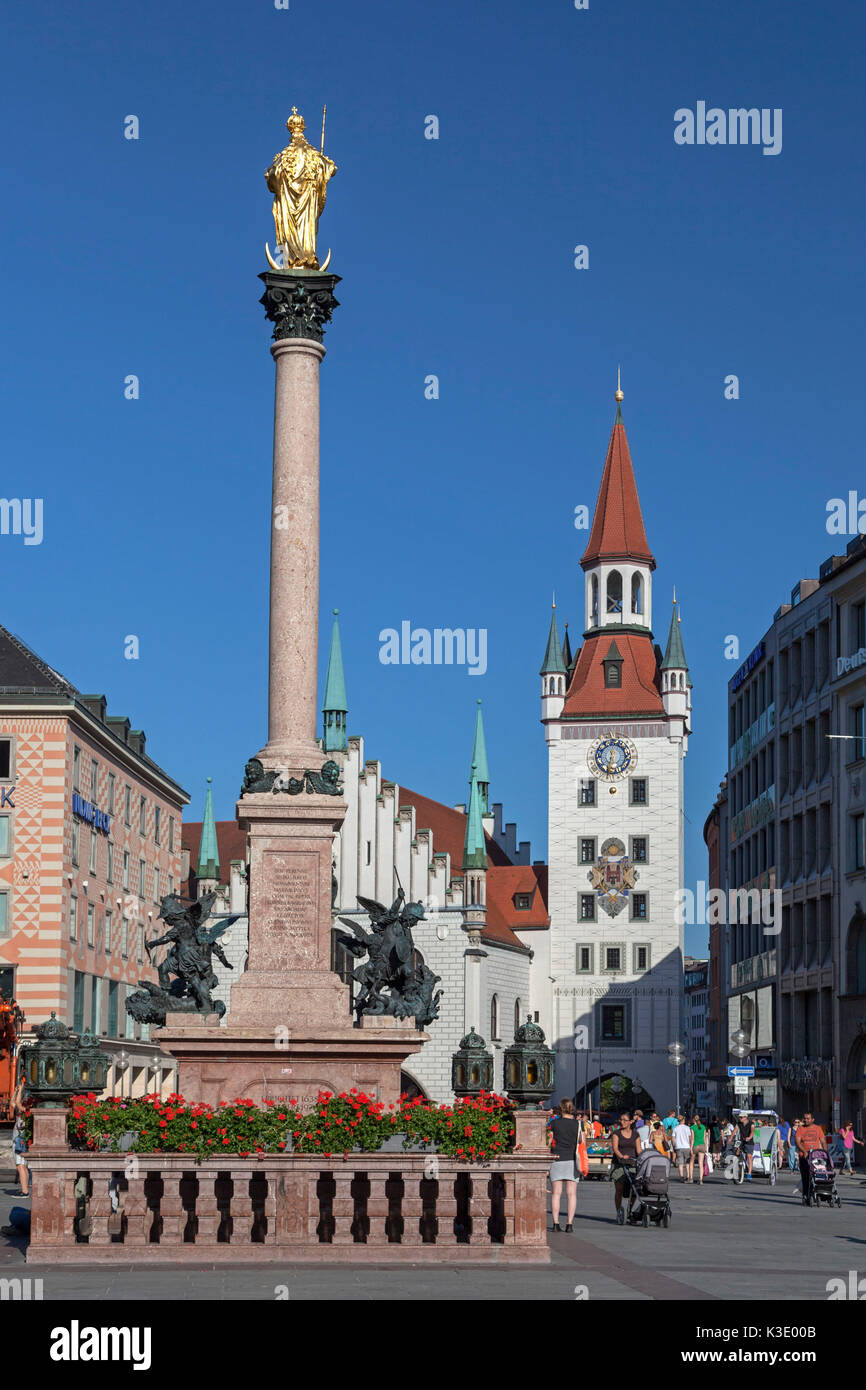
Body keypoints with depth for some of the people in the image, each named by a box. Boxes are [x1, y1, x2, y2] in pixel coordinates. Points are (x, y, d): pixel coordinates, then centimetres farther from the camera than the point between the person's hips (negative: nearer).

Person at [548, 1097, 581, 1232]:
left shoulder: (554, 1123, -2)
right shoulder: (577, 1124, 1)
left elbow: (548, 1141, 1)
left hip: (557, 1159, 0)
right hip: (572, 1160, 1)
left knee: (556, 1193, 3)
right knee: (571, 1193, 2)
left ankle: (556, 1223, -2)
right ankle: (569, 1223, -4)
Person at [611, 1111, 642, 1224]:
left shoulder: (635, 1135, 12)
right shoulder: (617, 1133, 5)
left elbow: (639, 1151, 7)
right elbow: (615, 1148, -8)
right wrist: (622, 1156, -28)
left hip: (632, 1164, 1)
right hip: (619, 1165, -1)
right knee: (619, 1190, -10)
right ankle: (619, 1213, 3)